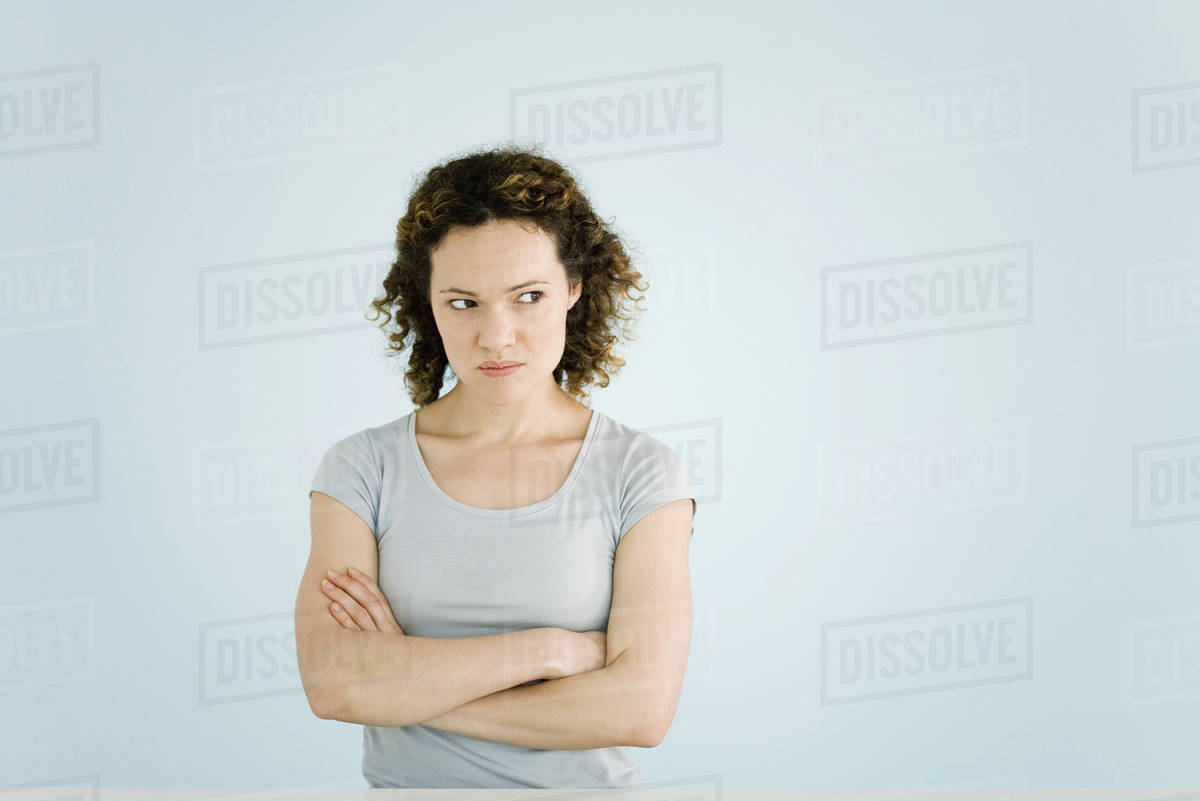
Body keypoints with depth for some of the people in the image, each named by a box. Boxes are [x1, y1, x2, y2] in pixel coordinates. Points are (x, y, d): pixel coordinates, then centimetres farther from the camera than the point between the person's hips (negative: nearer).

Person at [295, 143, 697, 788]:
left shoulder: (641, 474, 1)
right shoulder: (364, 469, 4)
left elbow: (643, 706, -9)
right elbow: (330, 684, -8)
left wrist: (405, 682, -8)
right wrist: (552, 649, -11)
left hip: (585, 787, -1)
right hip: (408, 785, 1)